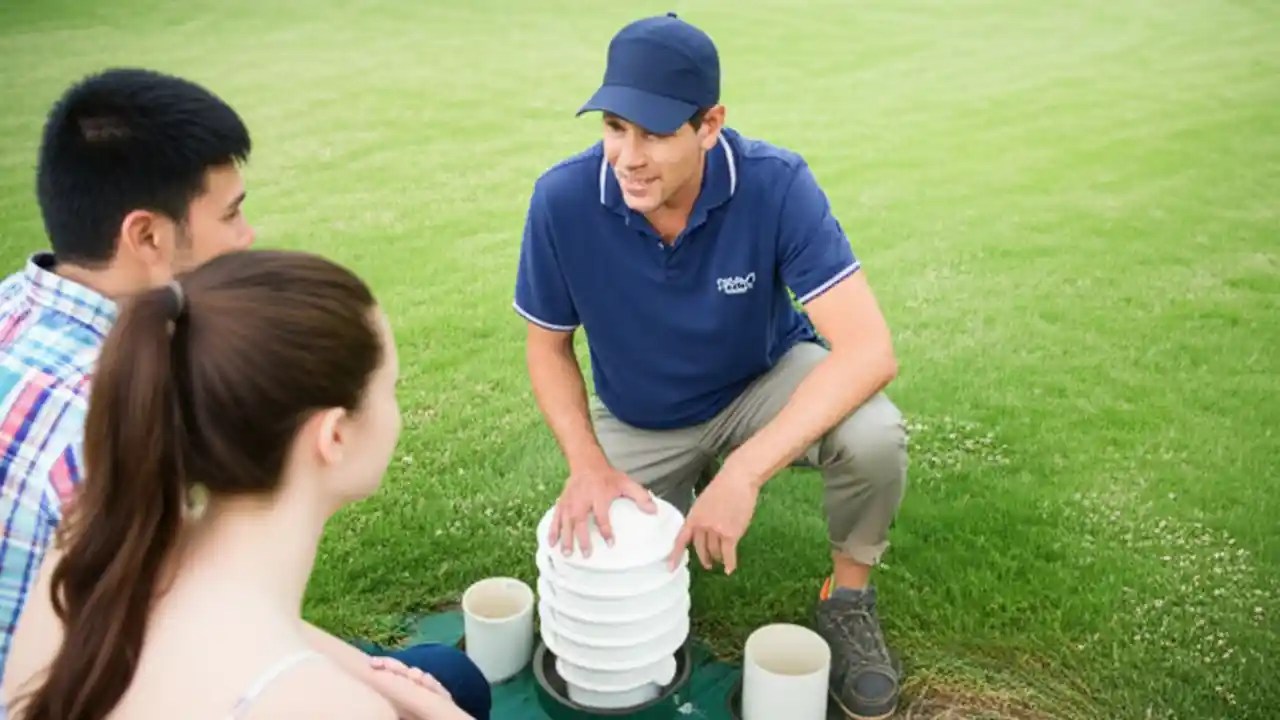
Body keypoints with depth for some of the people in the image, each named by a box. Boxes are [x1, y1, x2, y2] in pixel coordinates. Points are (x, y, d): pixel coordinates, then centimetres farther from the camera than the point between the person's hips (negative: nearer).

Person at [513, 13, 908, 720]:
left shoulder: (777, 184, -30)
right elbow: (548, 345, -8)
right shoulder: (562, 199, -24)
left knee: (873, 437, -31)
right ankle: (678, 494, 27)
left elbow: (867, 347, -35)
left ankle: (847, 596, 1)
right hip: (639, 421, 2)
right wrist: (587, 463, -23)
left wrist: (743, 471, -43)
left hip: (765, 383, -1)